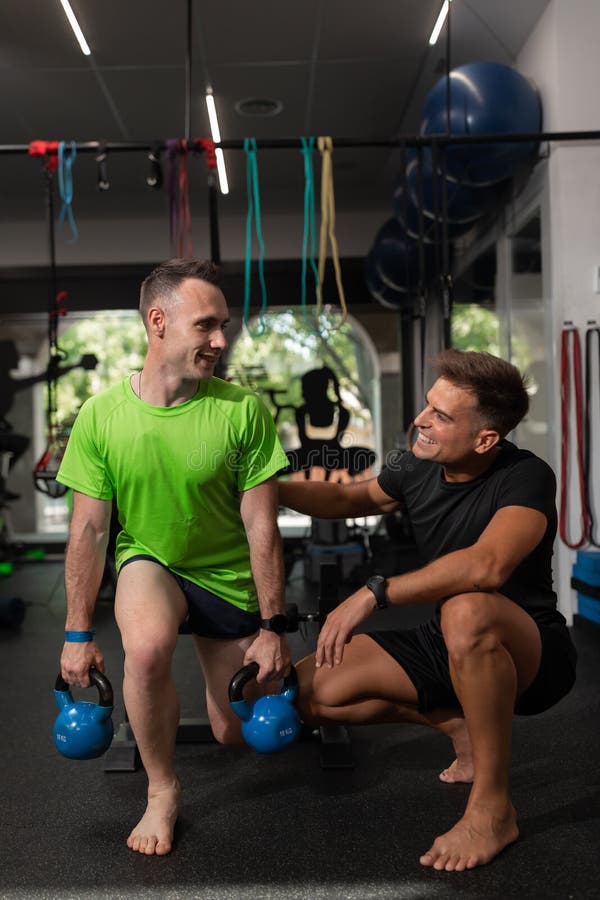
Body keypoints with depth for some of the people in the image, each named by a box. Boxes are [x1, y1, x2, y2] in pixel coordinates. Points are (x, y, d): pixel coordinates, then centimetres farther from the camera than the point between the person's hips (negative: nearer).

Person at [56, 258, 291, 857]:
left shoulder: (243, 411, -18)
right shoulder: (101, 415, -15)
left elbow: (261, 528, -13)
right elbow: (88, 533, -9)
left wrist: (273, 627, -11)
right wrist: (78, 635, -6)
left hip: (230, 577, 1)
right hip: (150, 562, 0)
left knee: (237, 734, 7)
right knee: (146, 649, -35)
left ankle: (217, 660, 44)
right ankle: (161, 790, -6)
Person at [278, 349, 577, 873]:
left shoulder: (525, 478, -22)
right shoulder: (416, 471, -3)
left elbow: (488, 565, -42)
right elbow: (348, 499, 16)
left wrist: (375, 593, -40)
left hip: (532, 654, -6)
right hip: (448, 650, 7)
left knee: (466, 611, -41)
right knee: (307, 692, -6)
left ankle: (493, 807, -21)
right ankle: (459, 726, 12)